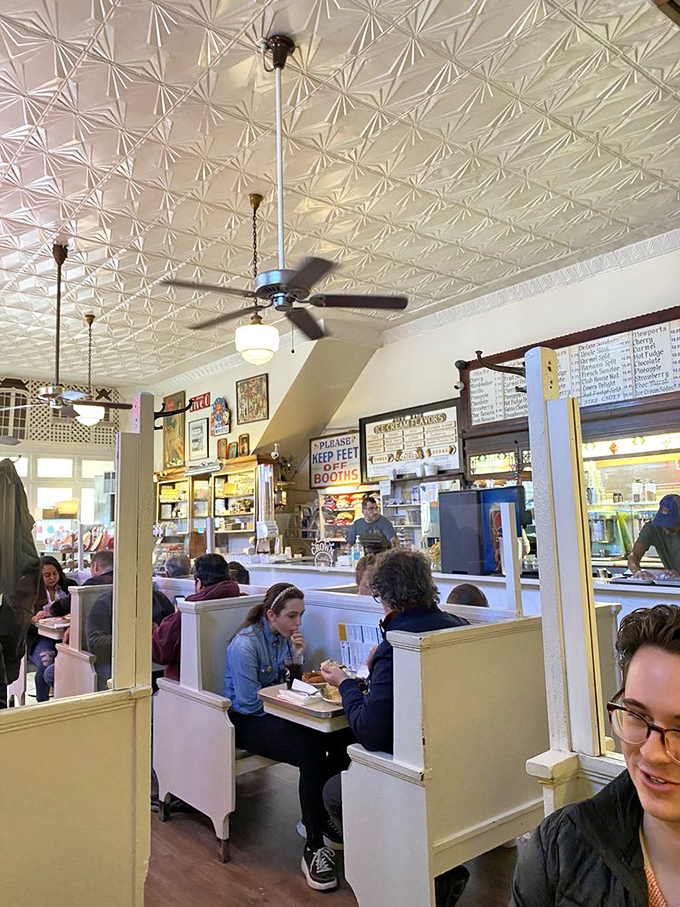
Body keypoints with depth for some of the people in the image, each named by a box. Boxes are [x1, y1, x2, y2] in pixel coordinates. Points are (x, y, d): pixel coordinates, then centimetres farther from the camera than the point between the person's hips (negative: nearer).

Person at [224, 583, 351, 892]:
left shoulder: (284, 636, 4)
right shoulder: (245, 644, -18)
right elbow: (250, 702, -18)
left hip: (276, 713, 7)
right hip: (247, 720, -7)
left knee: (343, 741, -17)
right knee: (311, 751, -31)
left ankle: (314, 817, 4)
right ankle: (314, 848, -19)